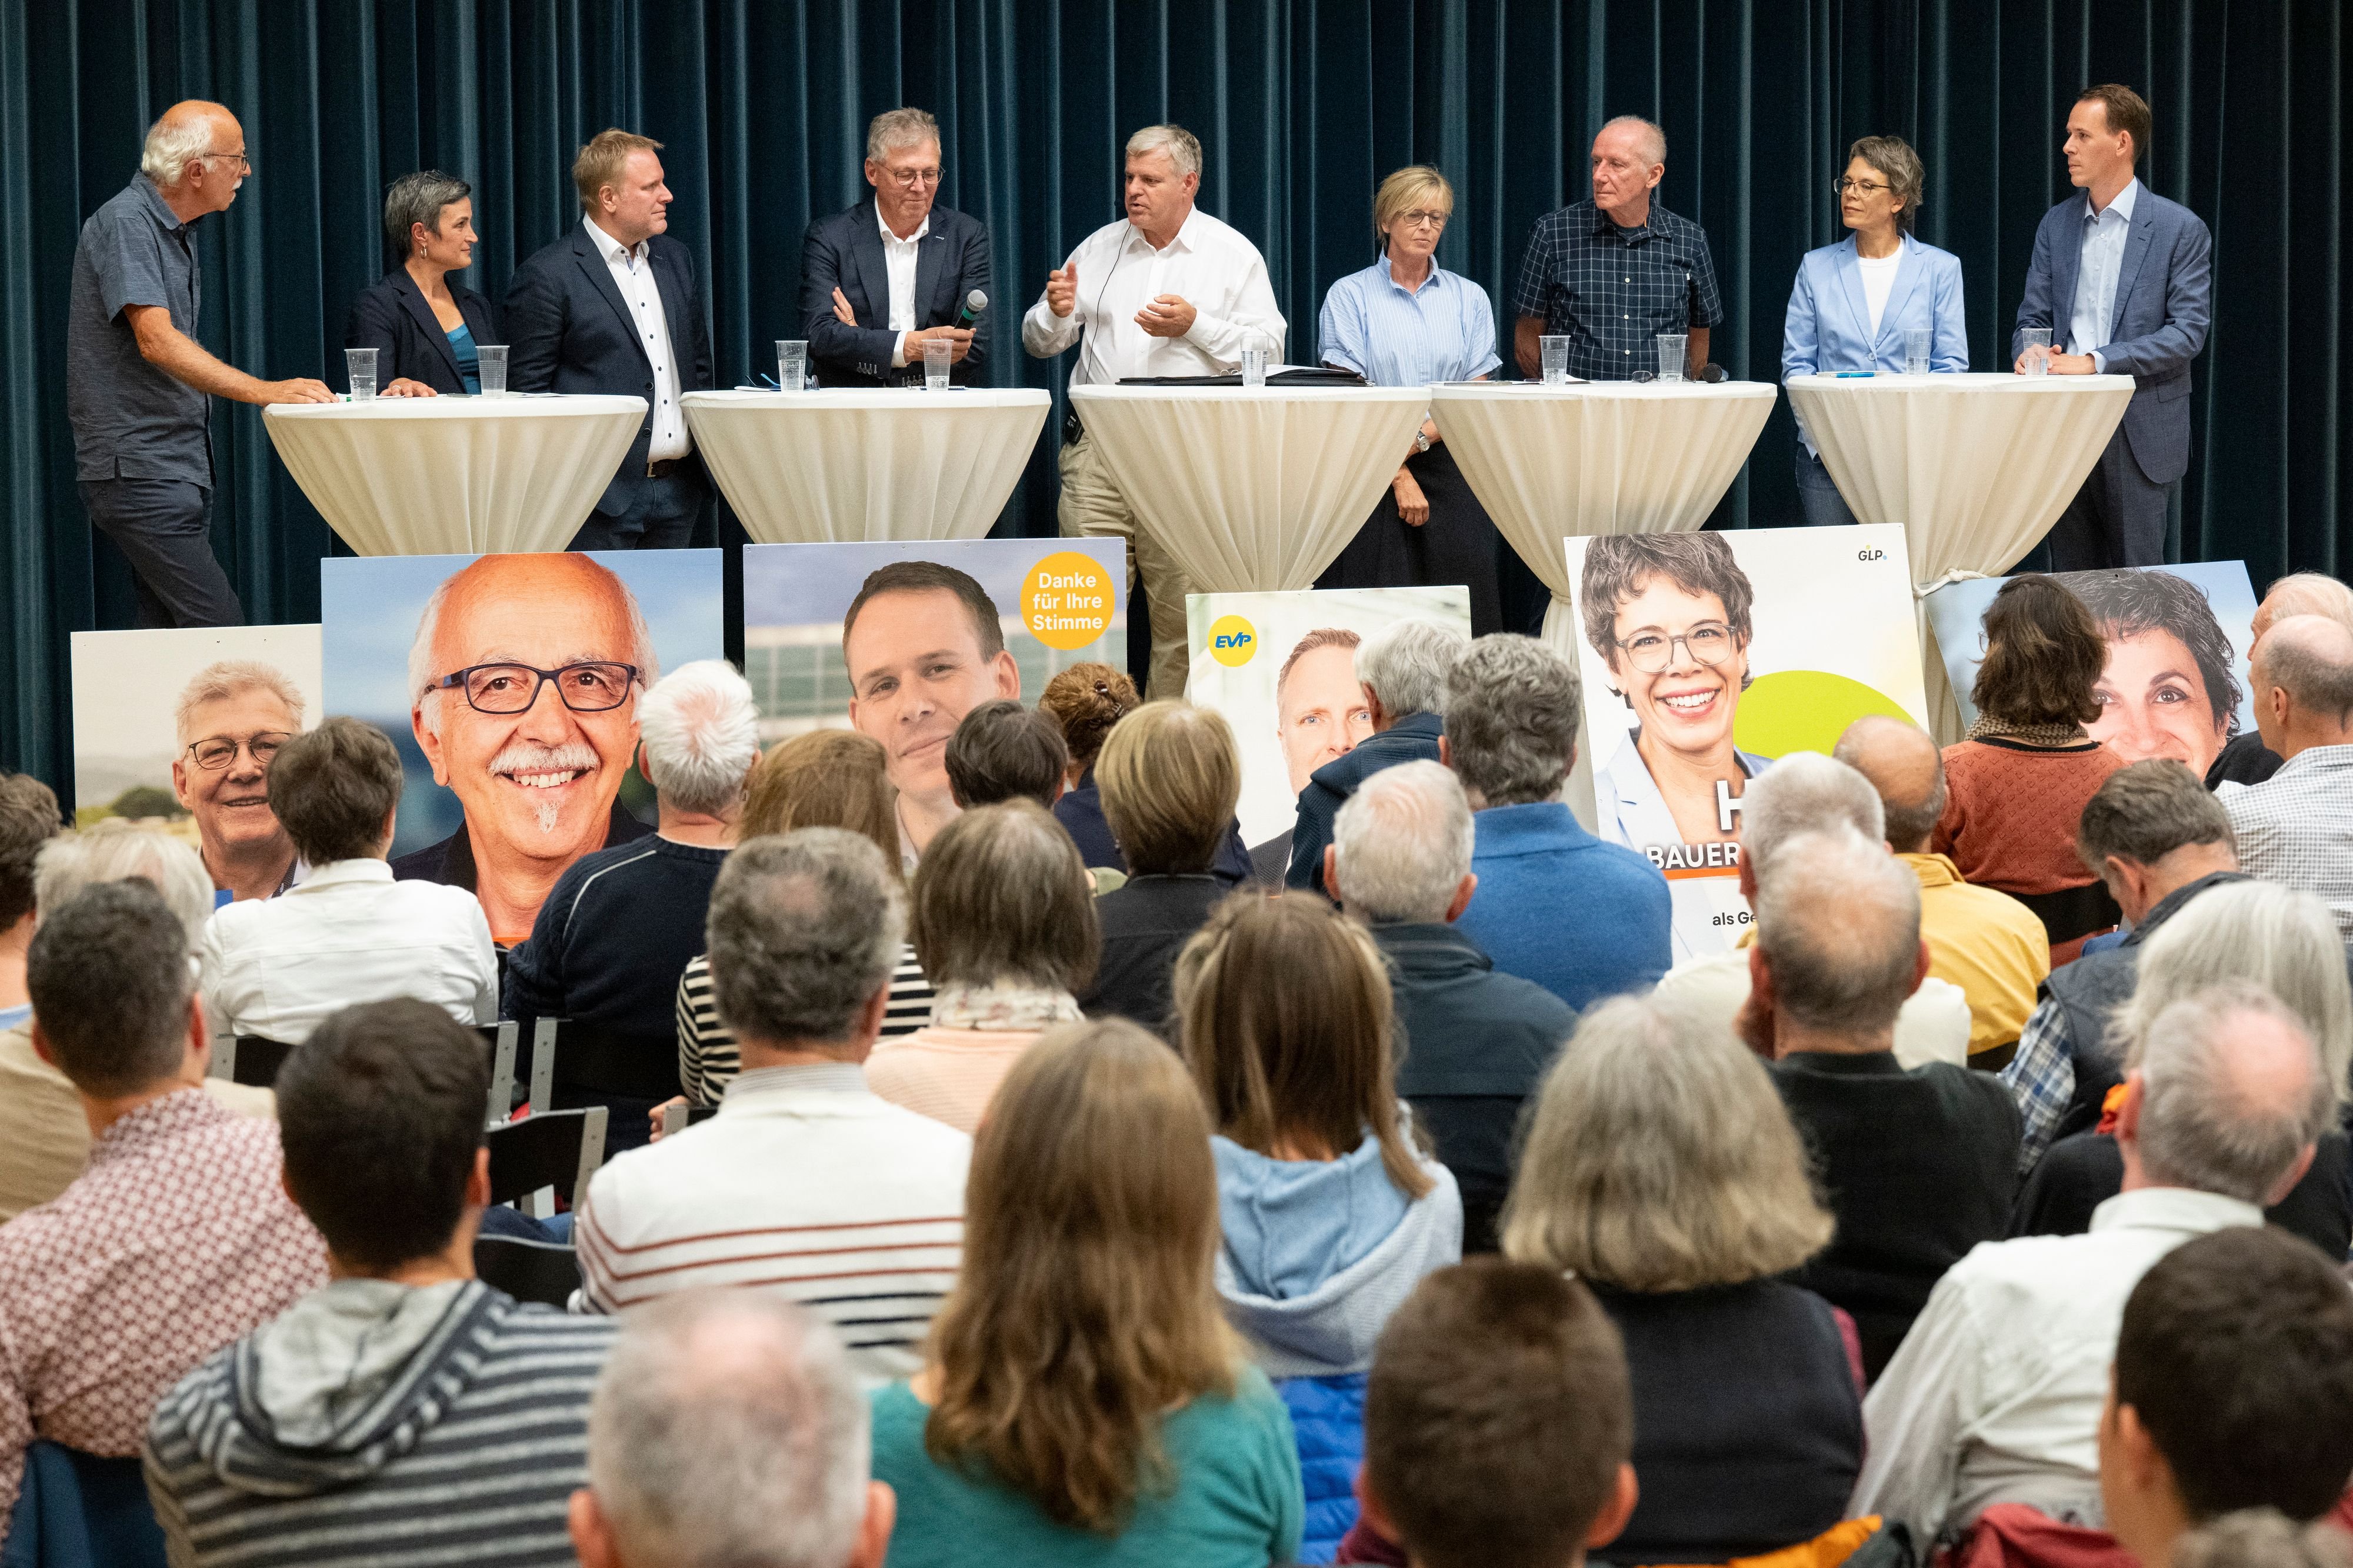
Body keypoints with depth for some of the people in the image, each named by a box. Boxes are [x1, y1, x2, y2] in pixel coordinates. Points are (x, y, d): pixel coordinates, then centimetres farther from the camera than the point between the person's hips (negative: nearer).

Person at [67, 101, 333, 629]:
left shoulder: (176, 232, 17)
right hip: (139, 471, -10)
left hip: (179, 470, 10)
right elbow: (156, 342, -25)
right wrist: (265, 392, -32)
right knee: (222, 630, -17)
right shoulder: (124, 223, -14)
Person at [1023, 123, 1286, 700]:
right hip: (1096, 445, 3)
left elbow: (1268, 349, -2)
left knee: (1180, 607, -2)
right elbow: (1039, 343, 17)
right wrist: (1057, 312, -4)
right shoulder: (1099, 248, 15)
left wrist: (1195, 326, -13)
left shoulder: (1233, 256, 6)